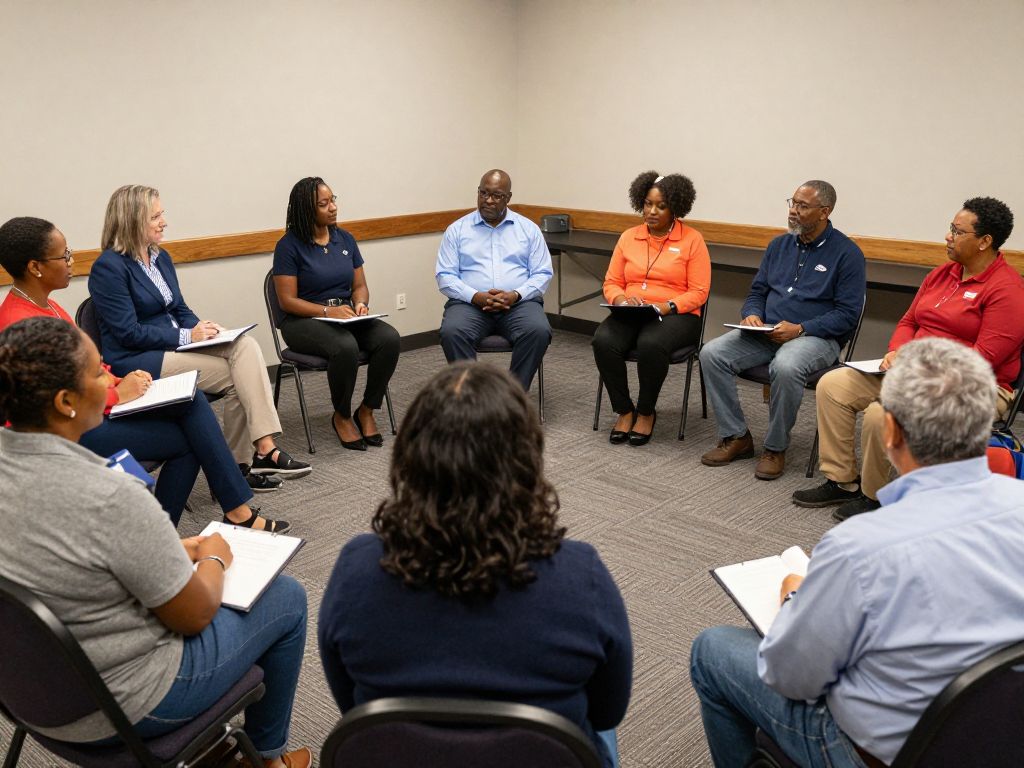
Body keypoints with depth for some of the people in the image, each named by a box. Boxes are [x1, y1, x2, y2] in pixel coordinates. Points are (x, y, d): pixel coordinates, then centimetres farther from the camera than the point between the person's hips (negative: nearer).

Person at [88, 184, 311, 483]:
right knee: (235, 374, -21)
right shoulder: (108, 268, -11)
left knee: (245, 346, -20)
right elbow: (128, 333, -16)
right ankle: (263, 452, -14)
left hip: (173, 345, 7)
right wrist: (187, 336, -17)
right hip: (136, 361, -7)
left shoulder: (161, 257, 14)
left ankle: (264, 449, -26)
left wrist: (201, 329, -5)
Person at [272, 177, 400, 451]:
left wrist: (360, 304, -10)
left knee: (390, 338, -24)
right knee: (345, 346, -36)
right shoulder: (289, 246, -6)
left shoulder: (345, 239, 10)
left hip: (346, 316, 5)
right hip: (304, 321, -5)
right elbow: (287, 301, -9)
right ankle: (341, 417, -11)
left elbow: (360, 286, 13)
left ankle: (366, 411, -8)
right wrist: (328, 311, -22)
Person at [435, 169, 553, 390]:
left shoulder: (528, 229, 13)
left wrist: (515, 295, -12)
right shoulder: (457, 230, 12)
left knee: (538, 331, -32)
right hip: (470, 303, 0)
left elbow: (542, 274, 7)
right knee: (452, 332, -33)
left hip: (519, 303, 0)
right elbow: (445, 276, 4)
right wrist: (477, 297, -13)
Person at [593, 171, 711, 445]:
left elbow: (698, 292, -3)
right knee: (603, 341, -30)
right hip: (631, 315, 4)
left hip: (676, 315, -3)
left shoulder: (692, 239, 1)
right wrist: (621, 299, -10)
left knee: (651, 344, -38)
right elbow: (611, 283, 12)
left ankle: (646, 412, -11)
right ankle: (624, 410, -10)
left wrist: (668, 306, -18)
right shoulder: (629, 237, 13)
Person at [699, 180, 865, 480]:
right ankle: (736, 437, -5)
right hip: (765, 331, 6)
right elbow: (757, 292, 20)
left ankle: (775, 449, -16)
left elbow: (847, 314, -9)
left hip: (817, 337, -6)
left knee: (785, 366, -39)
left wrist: (800, 329, -20)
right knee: (711, 353, -17)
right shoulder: (780, 245, 15)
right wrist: (751, 315, -4)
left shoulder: (847, 253, -3)